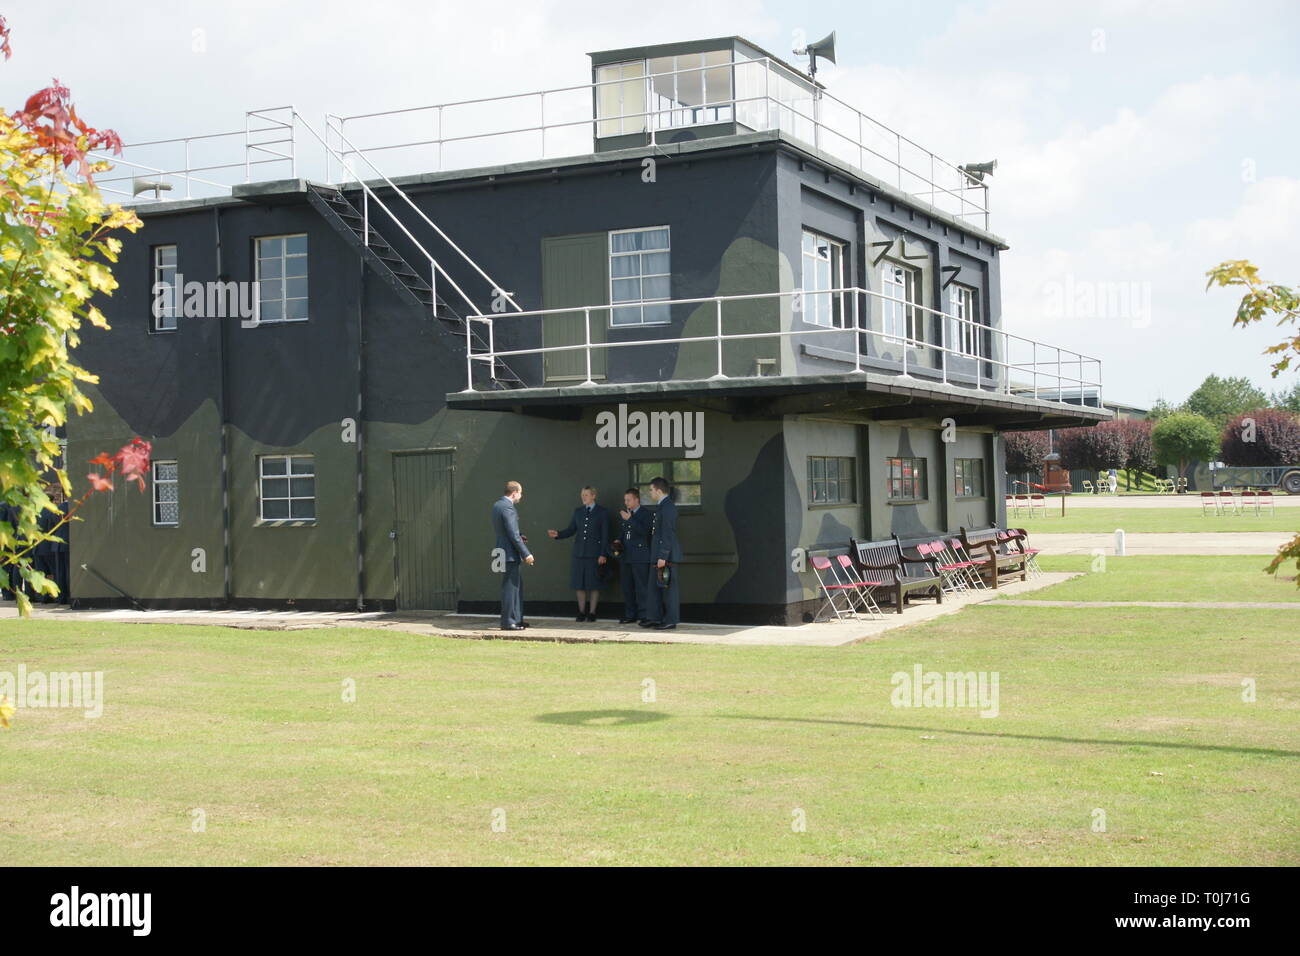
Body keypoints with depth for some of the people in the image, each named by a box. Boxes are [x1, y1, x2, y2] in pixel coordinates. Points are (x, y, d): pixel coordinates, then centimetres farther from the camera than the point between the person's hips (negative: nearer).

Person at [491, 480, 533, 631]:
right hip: (510, 553, -10)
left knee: (517, 586, 17)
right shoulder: (507, 508, -18)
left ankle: (517, 619, 23)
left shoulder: (497, 505, 12)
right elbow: (513, 534, -21)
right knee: (510, 587, -3)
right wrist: (526, 553, -18)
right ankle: (507, 622, 2)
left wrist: (519, 538, 15)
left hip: (503, 550, 10)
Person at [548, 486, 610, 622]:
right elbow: (571, 530, 10)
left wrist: (603, 554, -9)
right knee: (579, 584, 4)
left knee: (594, 584, 0)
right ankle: (581, 612, 12)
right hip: (579, 553, 4)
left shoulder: (602, 513, 0)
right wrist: (558, 534, -8)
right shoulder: (577, 511, 12)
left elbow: (605, 535, -3)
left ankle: (592, 612, 8)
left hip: (595, 554, -4)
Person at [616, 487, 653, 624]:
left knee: (641, 587, -7)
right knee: (627, 587, 9)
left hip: (640, 556, -7)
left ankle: (644, 616, -3)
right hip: (627, 556, 7)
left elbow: (644, 531, -18)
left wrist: (630, 519, -19)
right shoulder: (625, 514, 18)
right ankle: (630, 615, 16)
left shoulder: (646, 513, -3)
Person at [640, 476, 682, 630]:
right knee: (655, 587, 13)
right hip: (658, 555, 10)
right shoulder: (661, 507, 16)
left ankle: (671, 620, 1)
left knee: (669, 588, -4)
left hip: (667, 556, -10)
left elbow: (667, 533, -21)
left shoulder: (668, 507, -16)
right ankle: (655, 618, 20)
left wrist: (663, 556, -23)